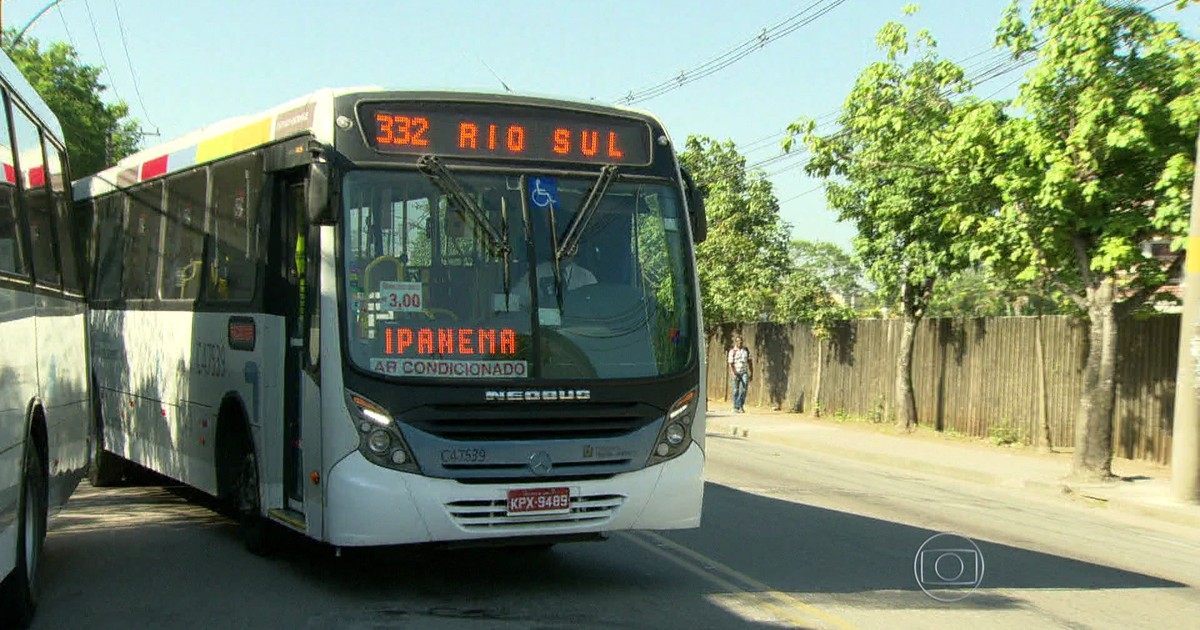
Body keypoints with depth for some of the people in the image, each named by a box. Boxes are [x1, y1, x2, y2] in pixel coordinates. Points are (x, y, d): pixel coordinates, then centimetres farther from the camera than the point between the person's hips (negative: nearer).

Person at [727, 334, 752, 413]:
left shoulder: (746, 350, 6)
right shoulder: (732, 351, -5)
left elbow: (749, 362, 12)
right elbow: (730, 364, -10)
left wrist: (751, 373, 9)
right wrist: (733, 374, -22)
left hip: (744, 372, 2)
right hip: (736, 373, -2)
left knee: (744, 387, -15)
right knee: (736, 391, 2)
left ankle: (740, 406, -6)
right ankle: (736, 408, 11)